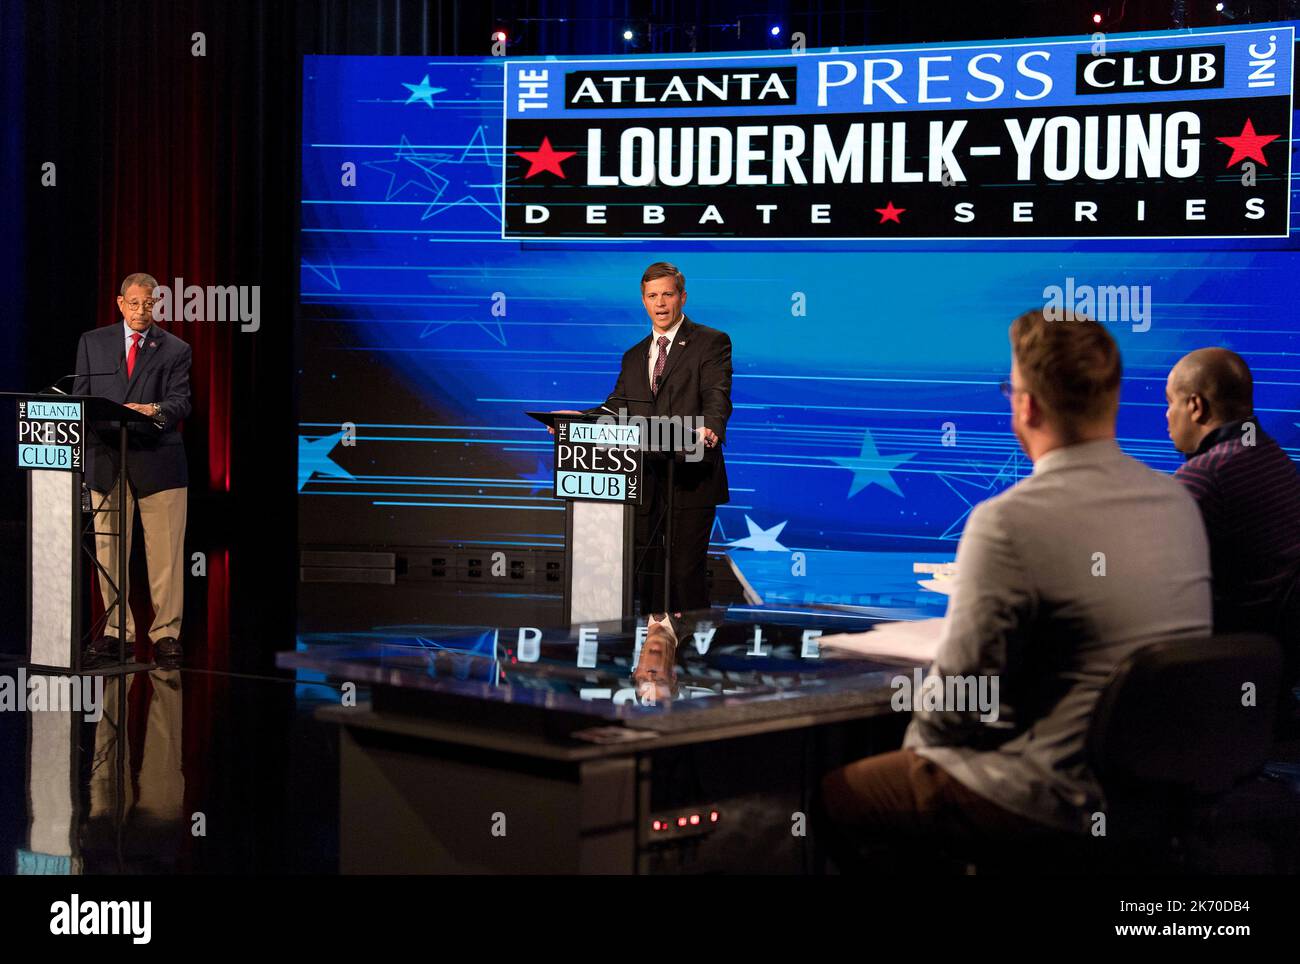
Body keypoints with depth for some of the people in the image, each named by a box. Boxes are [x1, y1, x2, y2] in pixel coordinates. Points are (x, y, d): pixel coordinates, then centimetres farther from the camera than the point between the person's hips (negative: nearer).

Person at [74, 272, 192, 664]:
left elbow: (181, 402, -3)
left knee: (165, 553, -2)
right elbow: (80, 397, 12)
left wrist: (153, 410, -24)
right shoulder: (92, 343, 13)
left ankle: (166, 632, 4)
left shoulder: (175, 350, 7)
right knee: (108, 551, 5)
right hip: (106, 460, 2)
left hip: (157, 461, -2)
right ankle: (116, 629, 15)